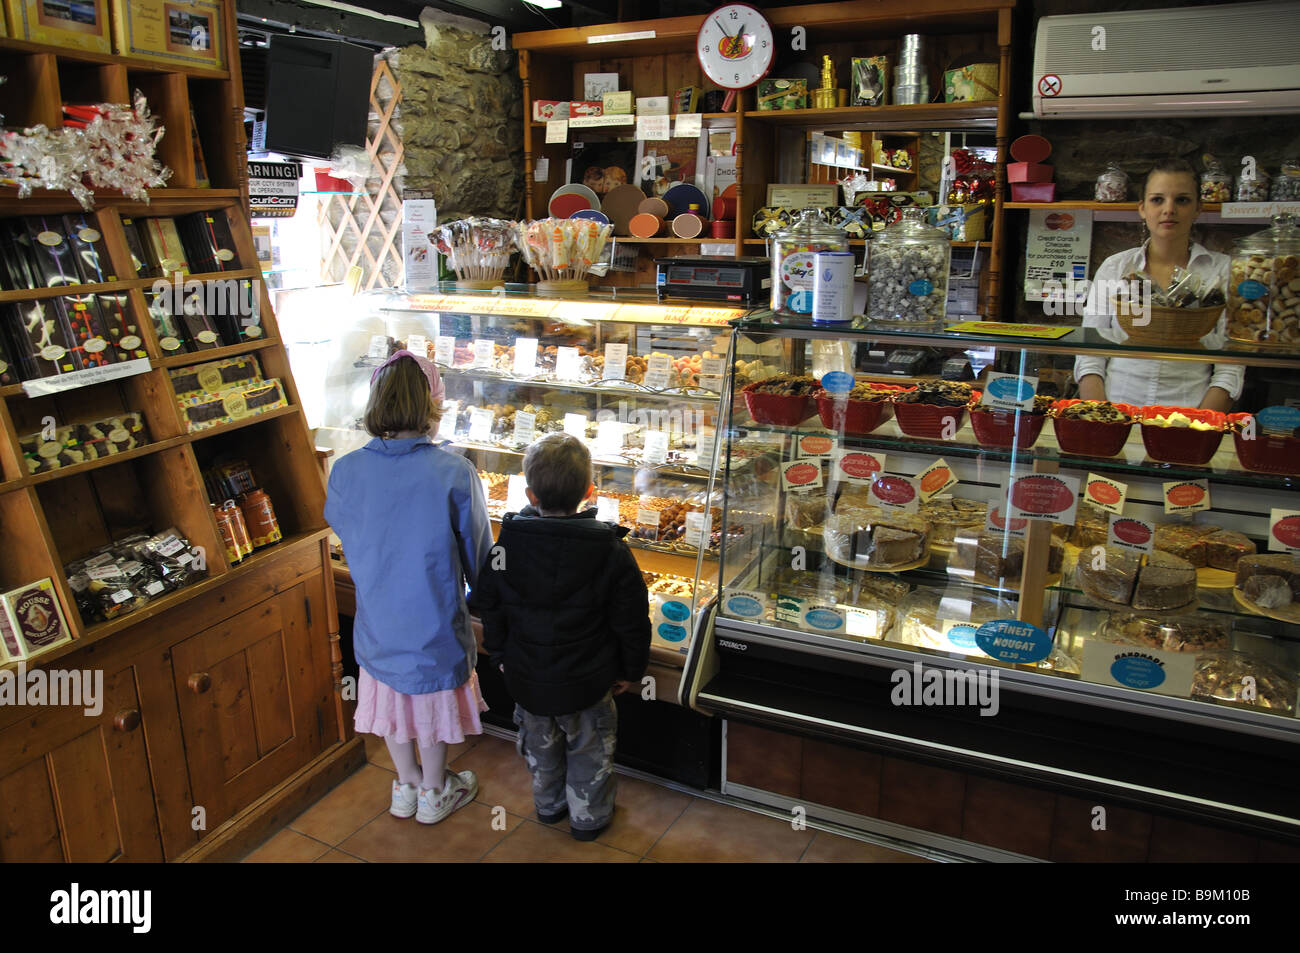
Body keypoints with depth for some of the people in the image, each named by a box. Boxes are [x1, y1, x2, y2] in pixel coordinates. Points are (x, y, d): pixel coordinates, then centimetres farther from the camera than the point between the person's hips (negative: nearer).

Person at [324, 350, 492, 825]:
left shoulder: (346, 471, -15)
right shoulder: (454, 473, -23)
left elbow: (343, 533, 4)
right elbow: (477, 556, -12)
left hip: (377, 620, 3)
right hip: (435, 620, -3)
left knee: (392, 697, 25)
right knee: (434, 701, 20)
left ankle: (406, 786, 45)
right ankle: (434, 793, 41)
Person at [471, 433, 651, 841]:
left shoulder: (508, 544, -15)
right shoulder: (610, 550, -21)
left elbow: (489, 609, -3)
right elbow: (631, 621, -14)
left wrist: (501, 656, 14)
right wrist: (630, 670, 3)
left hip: (526, 679, 3)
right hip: (587, 683, -2)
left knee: (540, 745, 26)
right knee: (589, 749, 21)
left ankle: (548, 805, 48)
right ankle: (588, 816, 39)